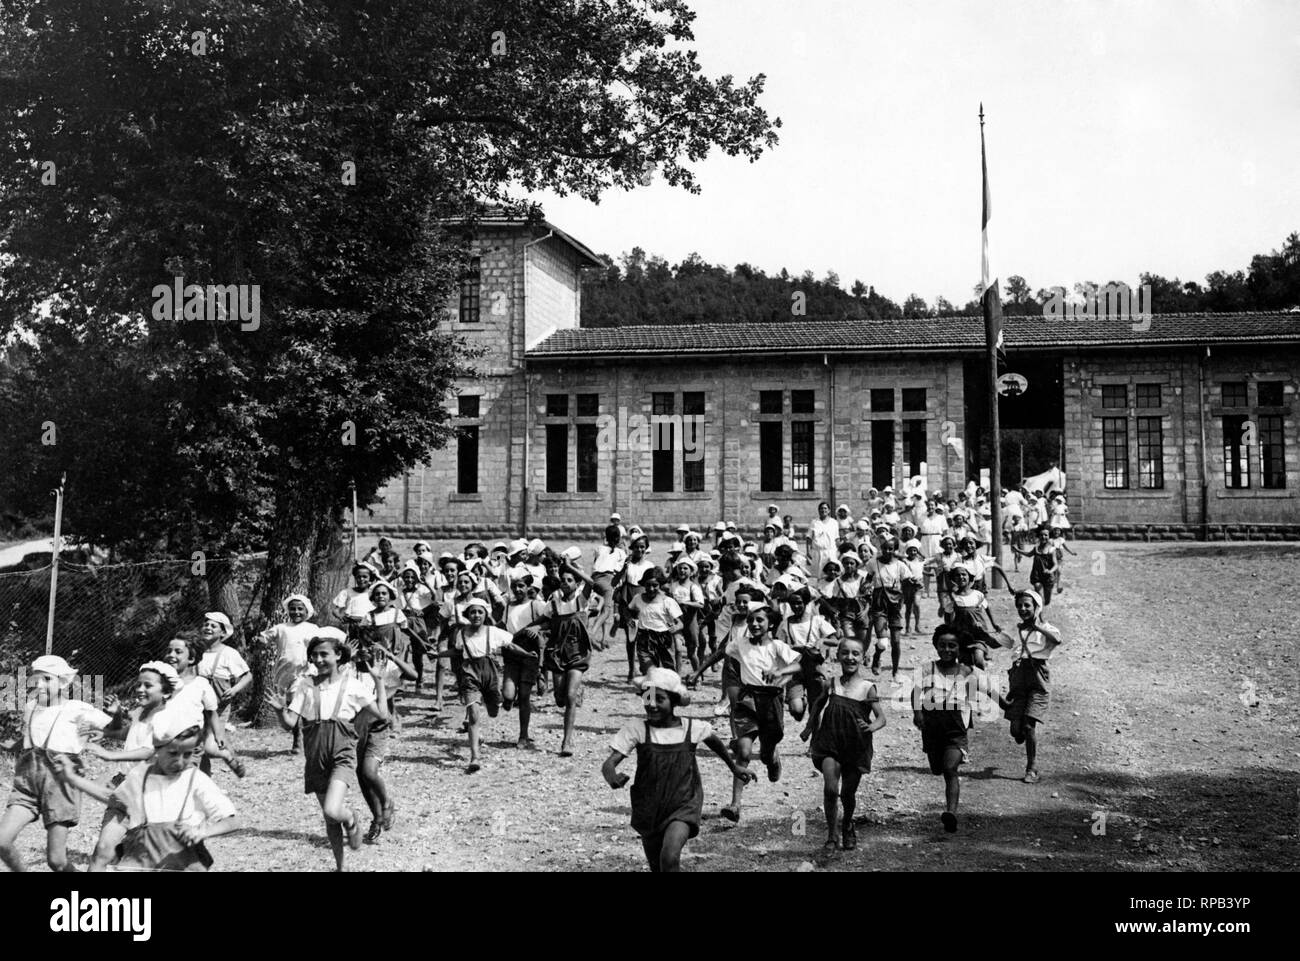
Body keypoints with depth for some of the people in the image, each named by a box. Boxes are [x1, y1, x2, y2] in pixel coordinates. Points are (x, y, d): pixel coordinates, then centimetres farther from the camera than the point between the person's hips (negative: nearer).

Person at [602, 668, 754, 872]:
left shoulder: (692, 728, -10)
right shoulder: (636, 728, -13)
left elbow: (713, 740, 14)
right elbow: (609, 763, -20)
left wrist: (734, 767, 26)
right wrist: (612, 778, -43)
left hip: (683, 805, -2)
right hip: (649, 809, 2)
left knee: (670, 857, -26)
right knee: (657, 866, 16)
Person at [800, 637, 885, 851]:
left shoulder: (867, 688, -5)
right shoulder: (831, 684, 1)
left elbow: (881, 717, -7)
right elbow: (818, 704, 20)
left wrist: (872, 727, -28)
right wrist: (809, 728, 19)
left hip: (856, 747, -1)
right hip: (830, 744, 1)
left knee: (848, 793, 10)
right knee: (830, 789, -14)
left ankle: (848, 827, 39)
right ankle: (831, 832, 4)